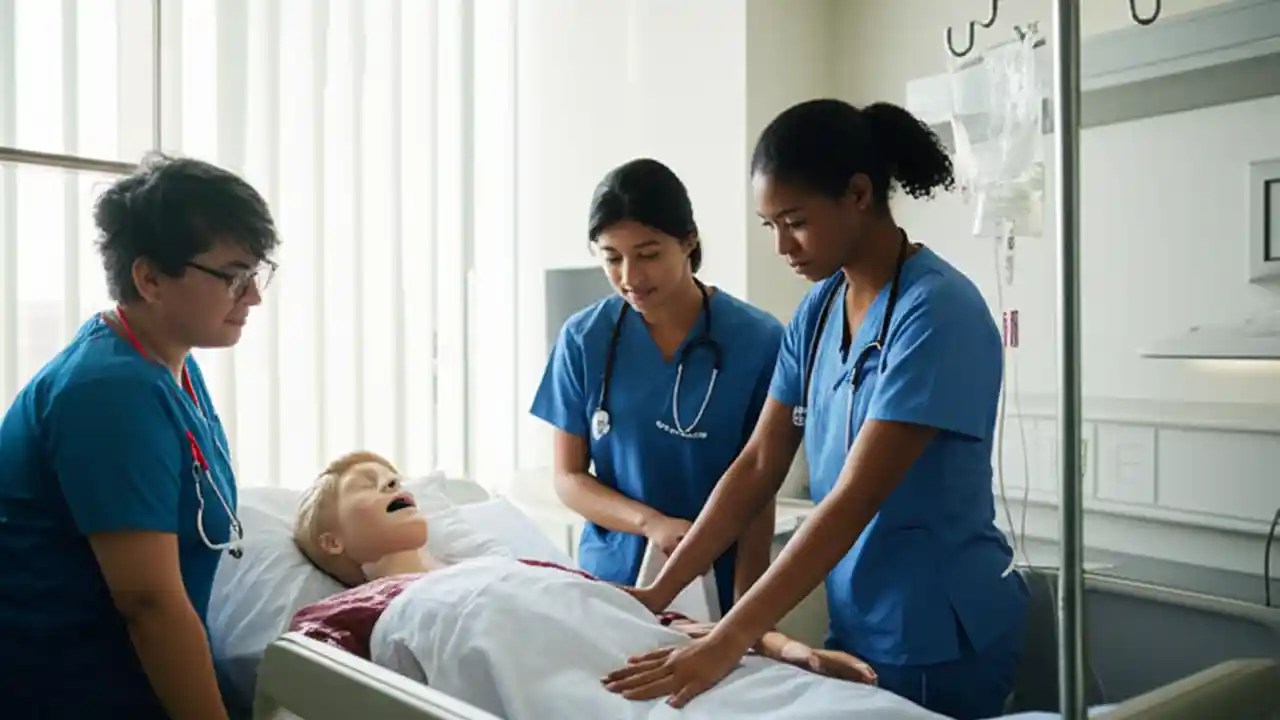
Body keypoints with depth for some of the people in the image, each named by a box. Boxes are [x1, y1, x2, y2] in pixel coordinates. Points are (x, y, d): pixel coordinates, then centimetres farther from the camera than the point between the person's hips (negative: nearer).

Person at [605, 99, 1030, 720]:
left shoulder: (937, 312, -20)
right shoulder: (817, 308, 2)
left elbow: (855, 498, -26)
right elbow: (758, 465, 1)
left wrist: (728, 642, -29)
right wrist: (660, 591, -4)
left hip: (939, 634, -6)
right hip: (856, 621, 6)